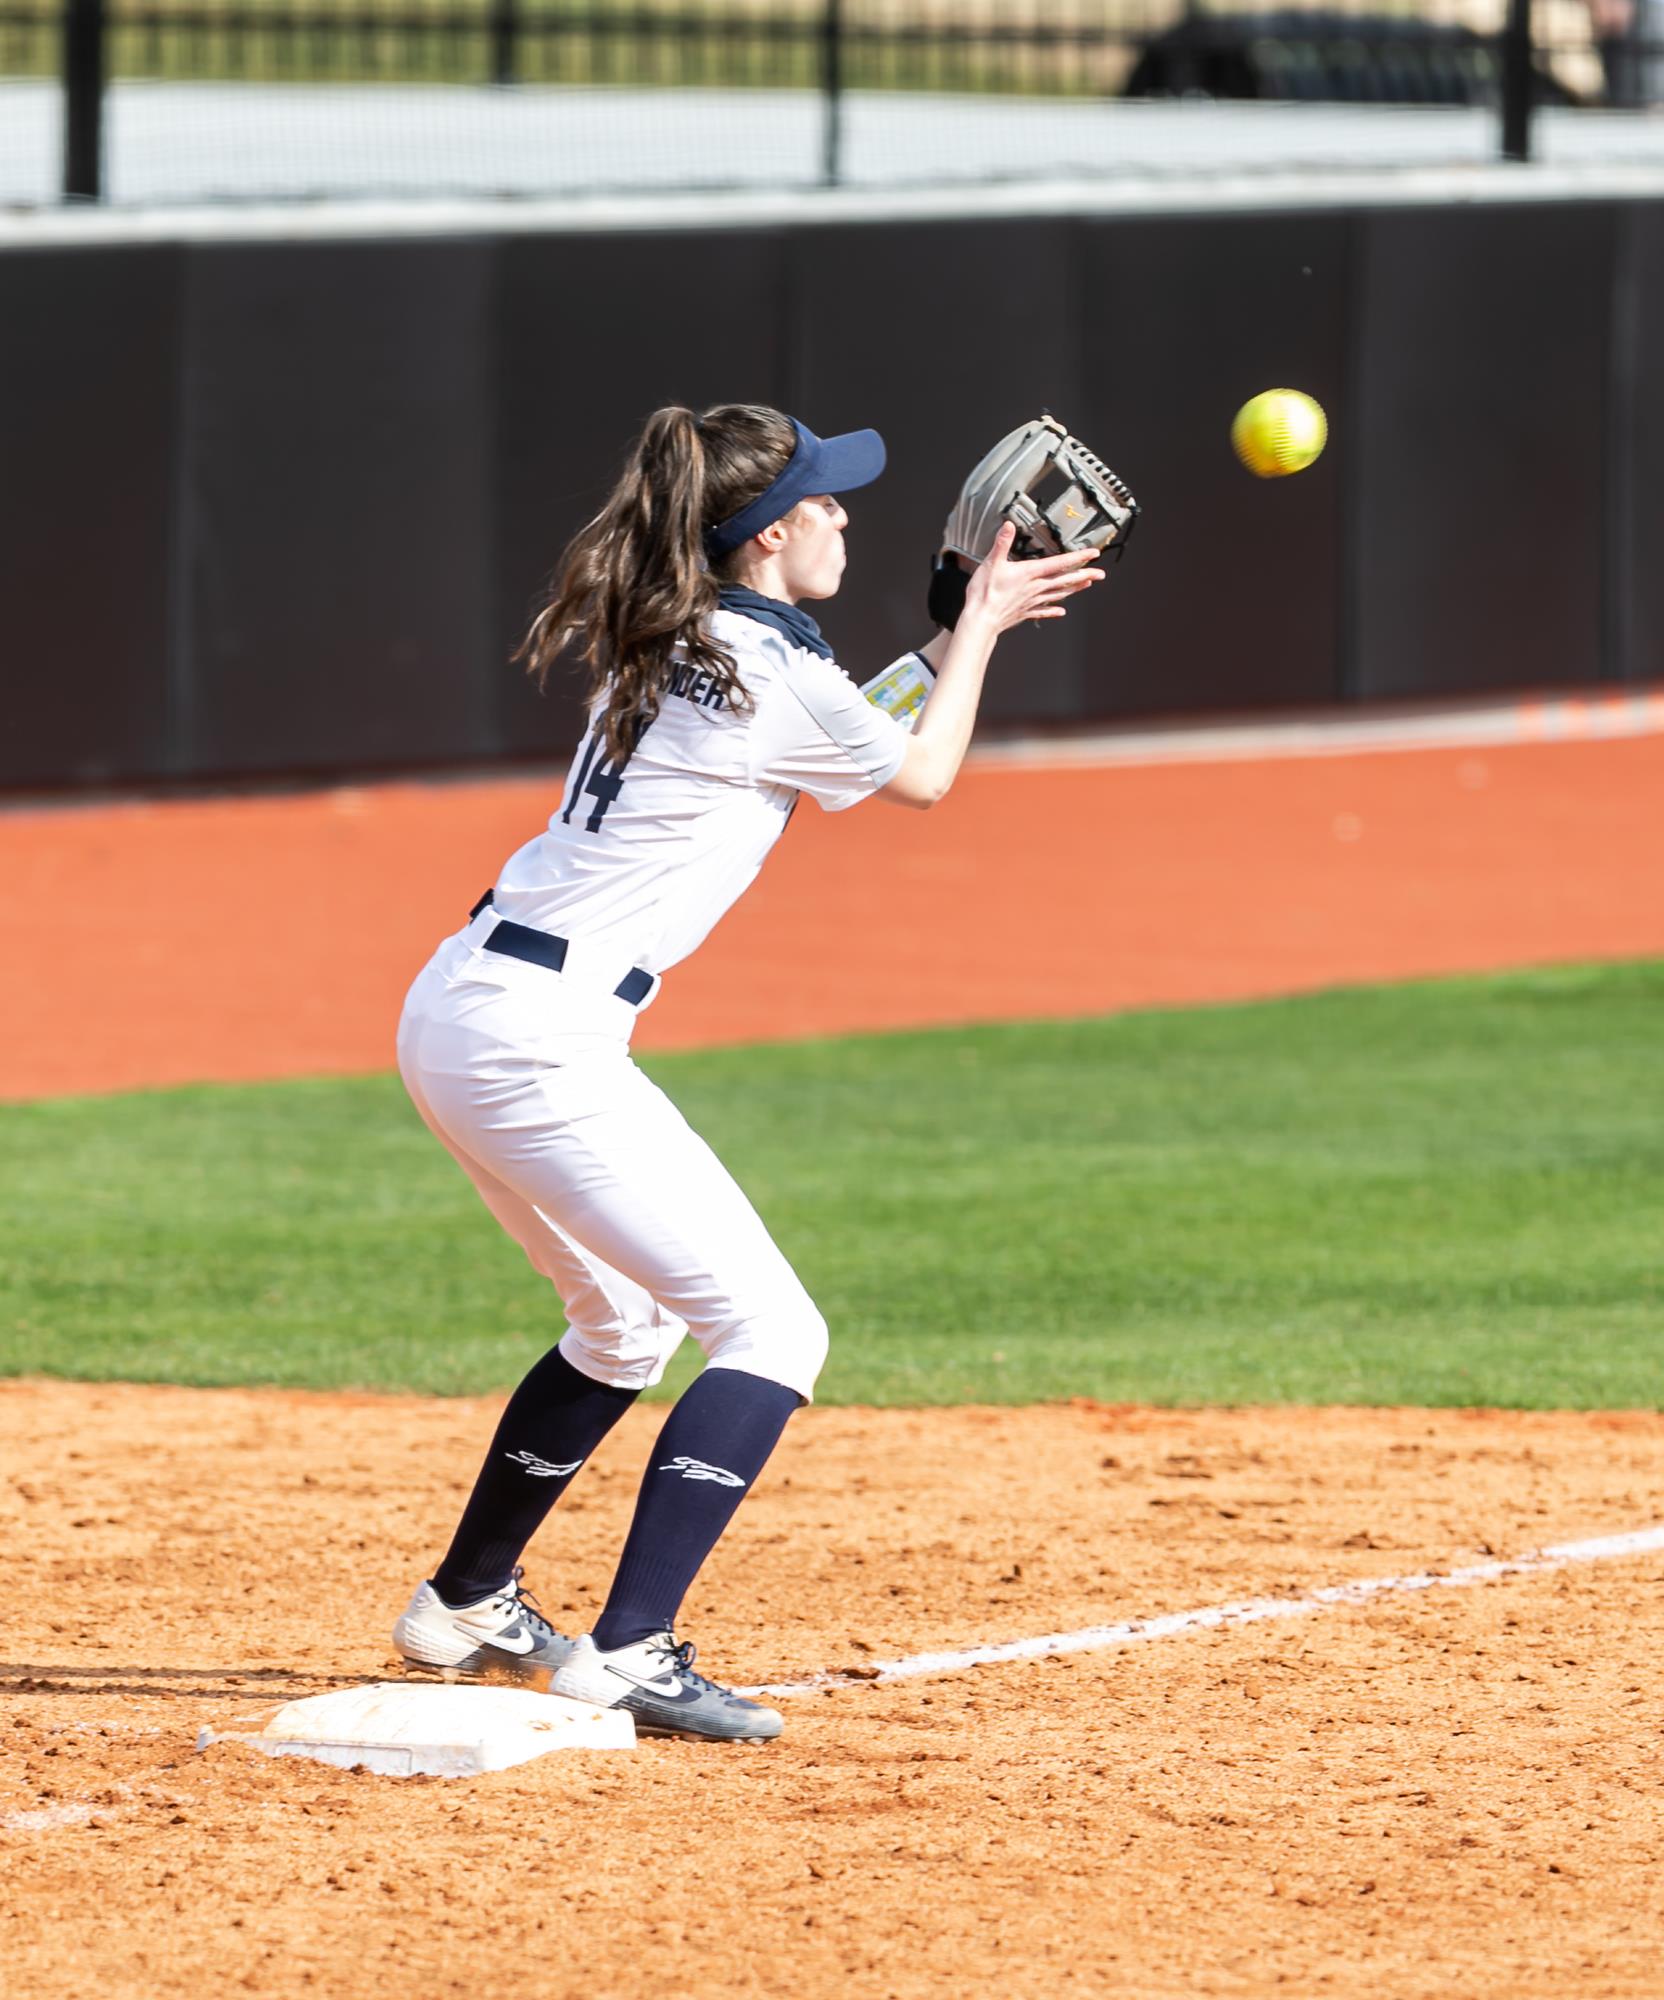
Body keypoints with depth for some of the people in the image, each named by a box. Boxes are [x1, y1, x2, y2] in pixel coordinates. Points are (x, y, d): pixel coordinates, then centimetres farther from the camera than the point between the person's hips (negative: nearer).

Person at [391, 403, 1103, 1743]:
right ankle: (627, 1656, -17)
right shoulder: (777, 675, -11)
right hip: (538, 1040, -10)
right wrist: (981, 624, 21)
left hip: (461, 1014, 10)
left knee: (627, 1320, 28)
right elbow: (920, 777, 9)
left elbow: (834, 736, 31)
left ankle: (466, 1607, 37)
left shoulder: (669, 647, 14)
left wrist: (956, 637, 33)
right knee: (773, 1333, -8)